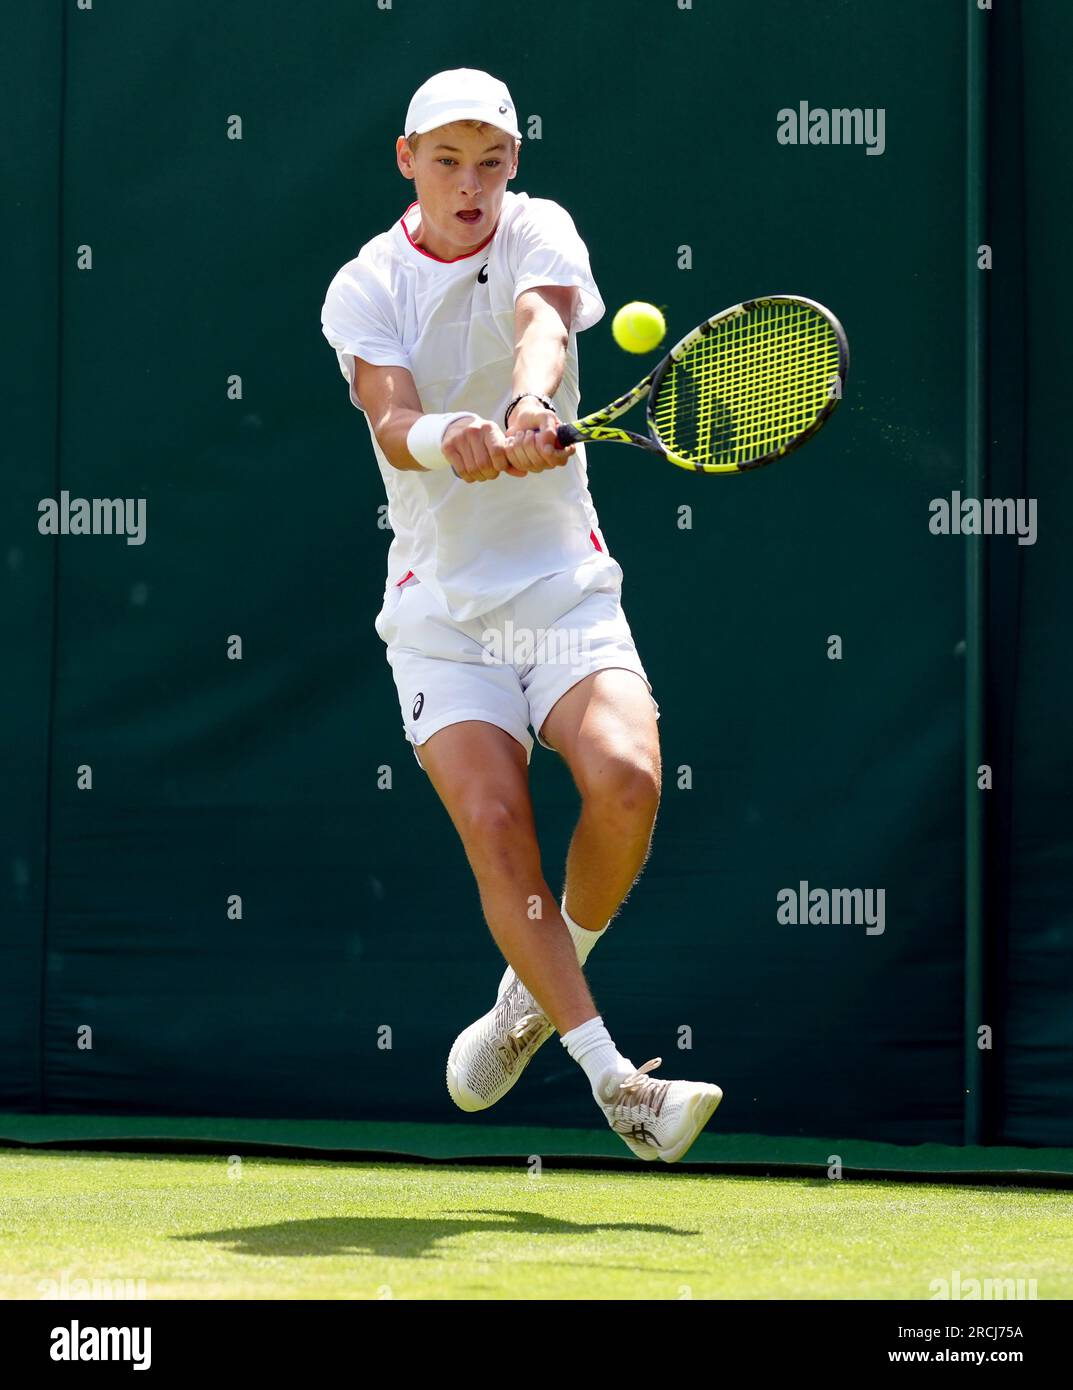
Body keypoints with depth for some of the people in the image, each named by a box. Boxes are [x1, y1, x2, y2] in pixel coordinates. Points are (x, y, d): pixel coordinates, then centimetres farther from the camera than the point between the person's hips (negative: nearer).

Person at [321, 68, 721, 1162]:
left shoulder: (539, 233, 1)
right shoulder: (363, 289, -1)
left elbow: (545, 321, -23)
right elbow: (391, 421, -19)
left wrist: (531, 405, -46)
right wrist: (447, 438, -44)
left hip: (563, 581, 1)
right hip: (440, 608, -1)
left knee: (626, 779, -22)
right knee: (493, 825, -17)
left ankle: (540, 991, 4)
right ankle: (614, 1080, -14)